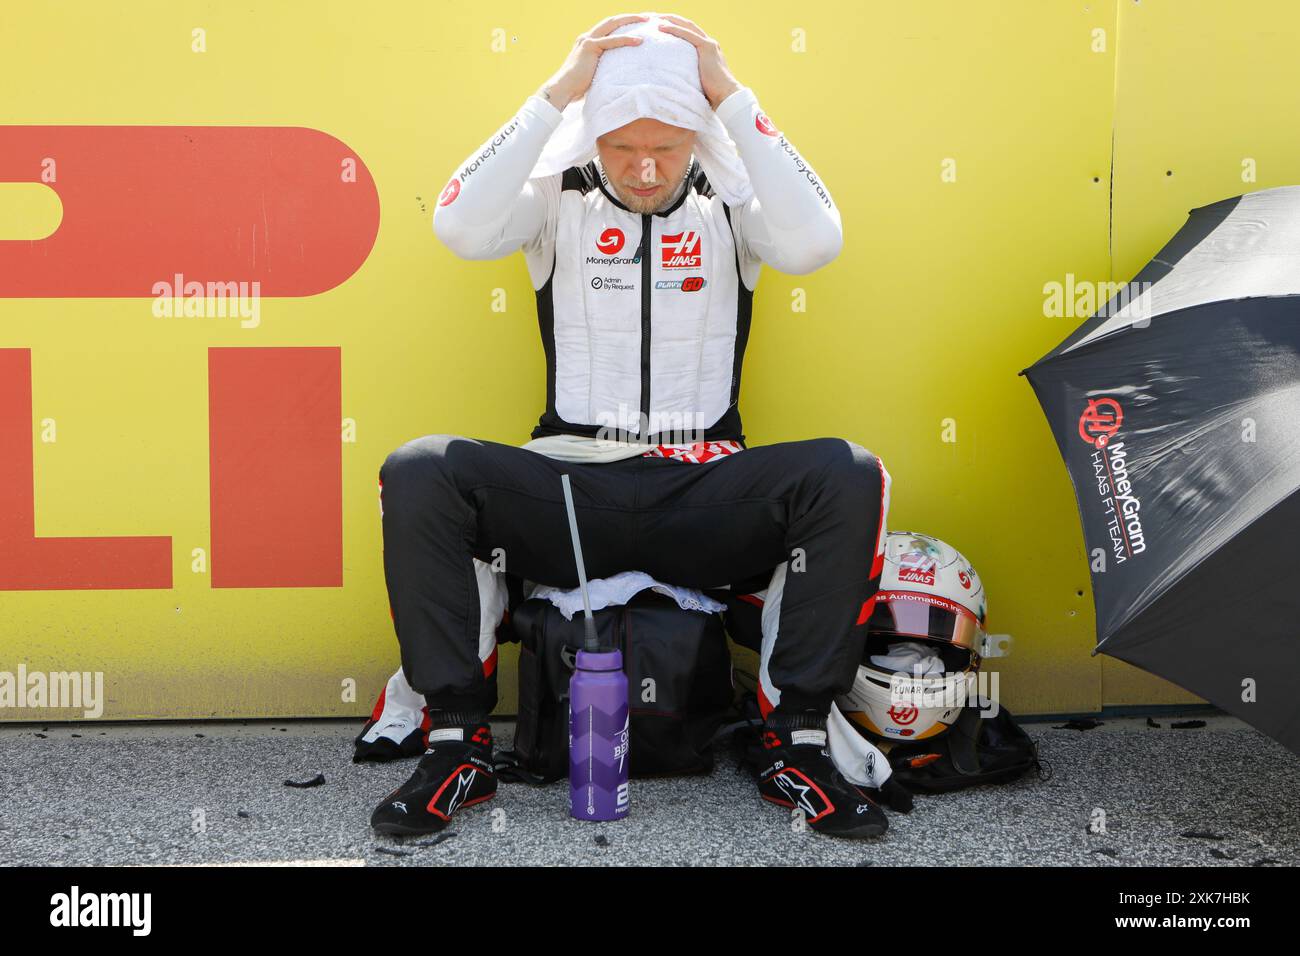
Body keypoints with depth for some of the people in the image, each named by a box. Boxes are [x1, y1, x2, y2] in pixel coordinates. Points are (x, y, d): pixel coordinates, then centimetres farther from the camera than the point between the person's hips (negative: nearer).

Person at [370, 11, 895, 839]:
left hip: (702, 499, 0)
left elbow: (815, 243, -15)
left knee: (847, 478, -27)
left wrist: (734, 100, -13)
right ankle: (459, 748, -13)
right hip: (569, 489, 0)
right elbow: (461, 228, -15)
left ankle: (799, 747, -15)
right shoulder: (558, 196, 5)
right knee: (419, 475, -26)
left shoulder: (730, 198, 6)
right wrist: (556, 95, -14)